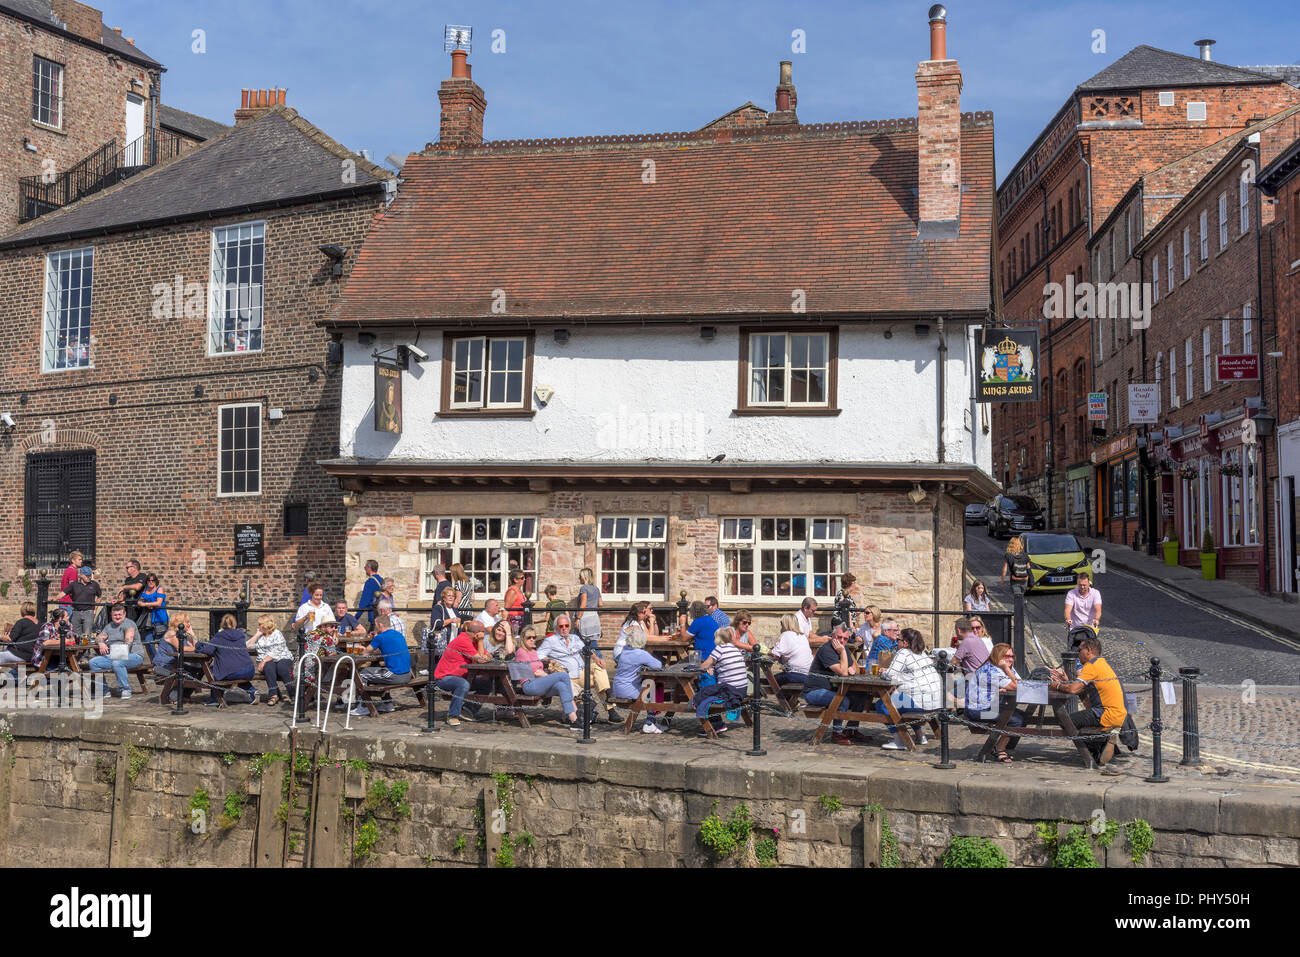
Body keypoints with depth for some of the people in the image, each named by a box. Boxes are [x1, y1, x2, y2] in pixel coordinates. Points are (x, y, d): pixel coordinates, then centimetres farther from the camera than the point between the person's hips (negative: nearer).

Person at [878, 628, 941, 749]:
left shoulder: (903, 653, -7)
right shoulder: (921, 653, 20)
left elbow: (890, 675, -12)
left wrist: (884, 672, 9)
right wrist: (888, 670, 22)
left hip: (921, 701, -10)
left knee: (881, 705, -4)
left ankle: (899, 741, -6)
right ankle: (922, 735, 37)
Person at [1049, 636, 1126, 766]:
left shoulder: (1092, 665, -11)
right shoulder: (1103, 663, 19)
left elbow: (1074, 689, -18)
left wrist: (1058, 686, -1)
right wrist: (1065, 681, 22)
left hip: (1109, 715, -10)